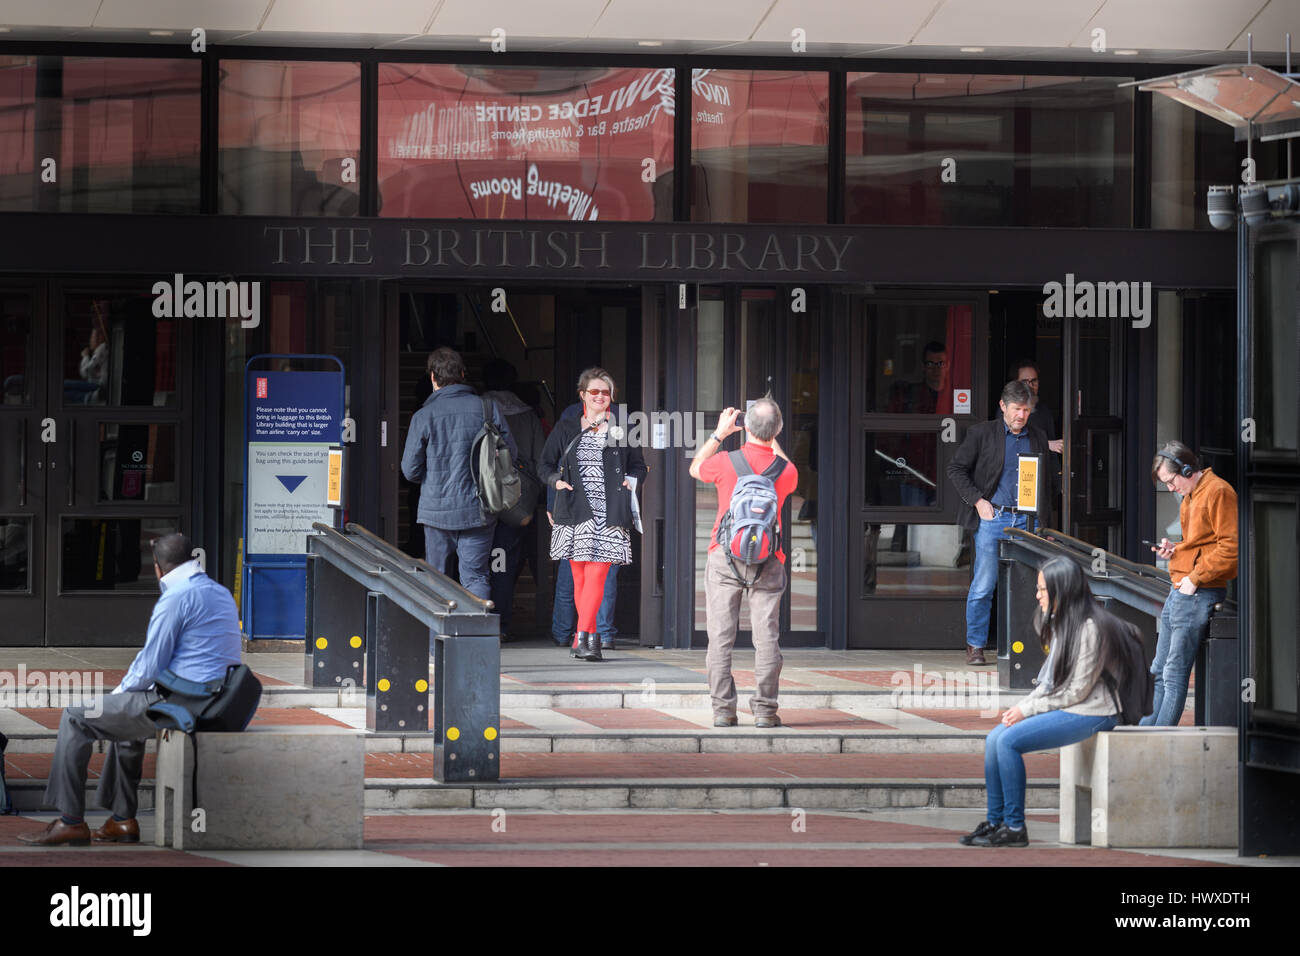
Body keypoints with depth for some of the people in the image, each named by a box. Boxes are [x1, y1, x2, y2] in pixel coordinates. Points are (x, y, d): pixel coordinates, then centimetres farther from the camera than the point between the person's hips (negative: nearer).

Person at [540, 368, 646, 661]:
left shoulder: (621, 430, 11)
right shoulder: (565, 429, 11)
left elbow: (639, 466, 21)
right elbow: (546, 464, 17)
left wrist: (630, 481, 1)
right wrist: (557, 481, -2)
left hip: (608, 512, -1)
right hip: (575, 510, 1)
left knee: (597, 573, -14)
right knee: (579, 576, 2)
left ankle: (583, 637, -21)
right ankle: (591, 638, 10)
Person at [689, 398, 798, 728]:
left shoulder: (726, 462, -9)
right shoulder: (785, 471, -5)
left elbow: (695, 469, 15)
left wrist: (719, 433, 21)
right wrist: (773, 443, 28)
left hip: (725, 556, -1)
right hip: (767, 562, 1)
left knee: (721, 636, 2)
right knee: (766, 636, 2)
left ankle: (723, 710, -1)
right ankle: (765, 710, -1)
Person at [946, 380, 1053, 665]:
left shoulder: (1038, 439, 14)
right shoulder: (982, 433, 2)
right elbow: (956, 469, 3)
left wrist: (1044, 524, 13)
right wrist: (977, 500, -7)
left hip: (1026, 522, 3)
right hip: (992, 518, -3)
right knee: (983, 586, -5)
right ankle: (975, 646, 4)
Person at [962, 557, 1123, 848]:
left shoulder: (1090, 628, -16)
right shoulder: (1061, 624, 15)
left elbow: (1077, 690, -17)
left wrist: (1028, 709, -13)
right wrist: (1021, 706, 1)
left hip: (1089, 713, -9)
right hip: (1061, 706, 9)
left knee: (1009, 740, -21)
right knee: (994, 738, -5)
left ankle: (1015, 827, -15)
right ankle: (994, 821, -2)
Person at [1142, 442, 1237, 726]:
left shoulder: (1218, 492, -13)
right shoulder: (1190, 497, 18)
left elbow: (1230, 547, -20)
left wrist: (1195, 578, -19)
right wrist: (1175, 550, 10)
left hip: (1199, 594, -10)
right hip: (1178, 592, 10)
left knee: (1175, 674, -9)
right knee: (1160, 672, 12)